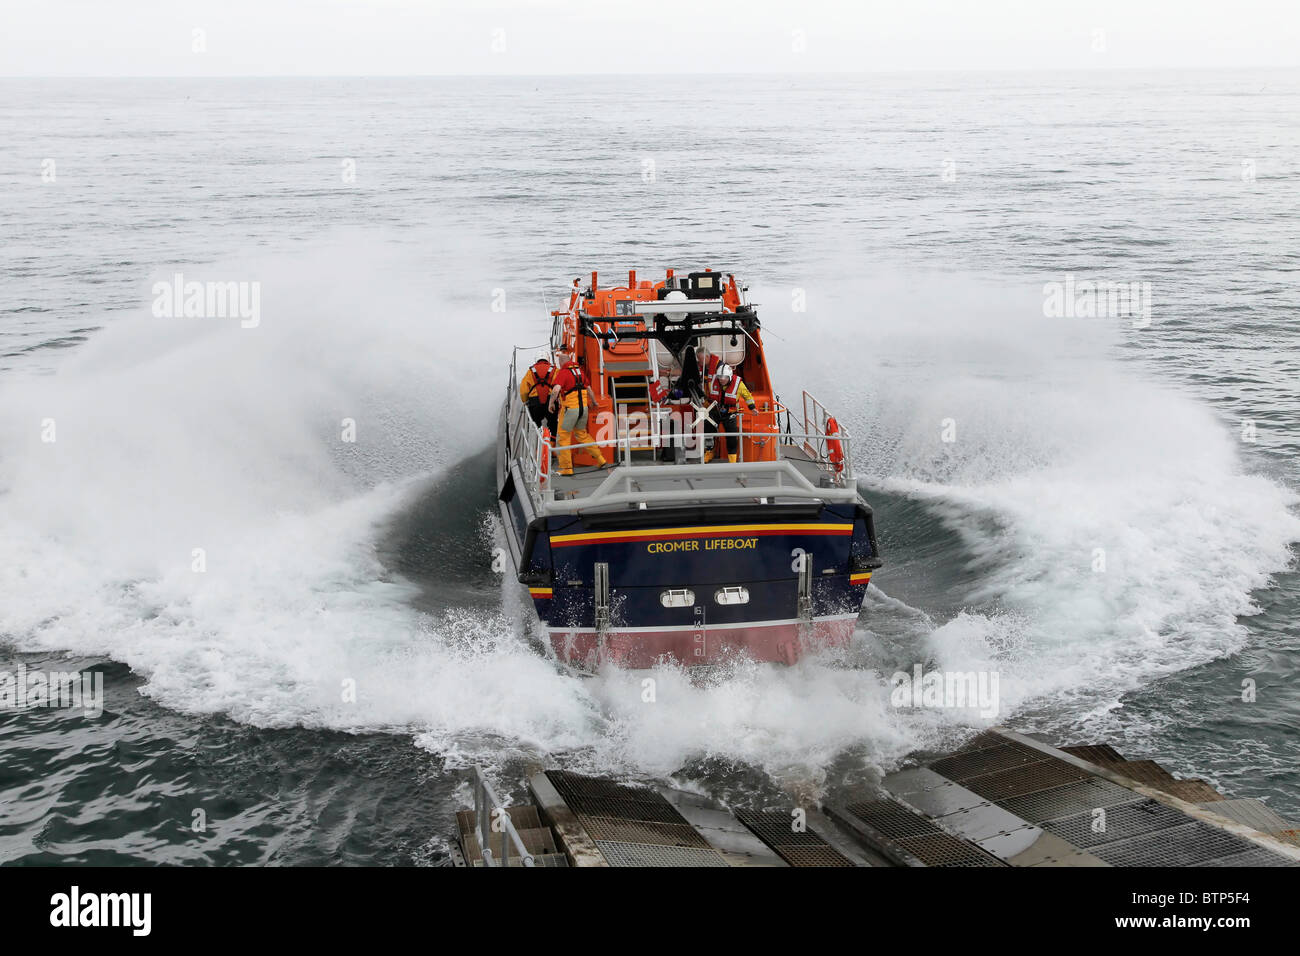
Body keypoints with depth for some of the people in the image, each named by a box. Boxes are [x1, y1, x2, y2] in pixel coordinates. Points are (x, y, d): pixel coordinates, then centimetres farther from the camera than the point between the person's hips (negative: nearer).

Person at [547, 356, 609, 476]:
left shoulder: (563, 373, -13)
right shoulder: (580, 371, 9)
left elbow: (556, 389, -27)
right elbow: (589, 389, 19)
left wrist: (551, 402, -11)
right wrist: (594, 402, 35)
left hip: (570, 408, -7)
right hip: (584, 407, 7)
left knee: (564, 437, 5)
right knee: (581, 434, 23)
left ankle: (566, 468, 5)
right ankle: (600, 459, 22)